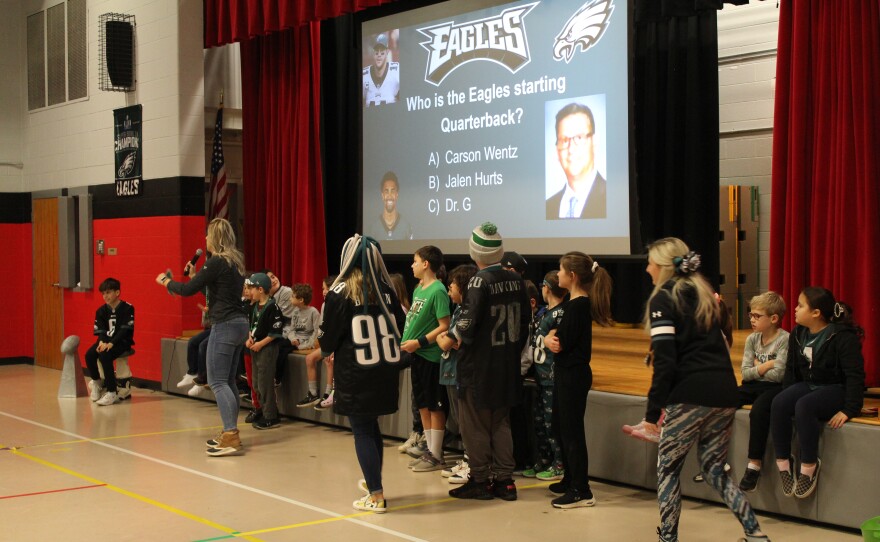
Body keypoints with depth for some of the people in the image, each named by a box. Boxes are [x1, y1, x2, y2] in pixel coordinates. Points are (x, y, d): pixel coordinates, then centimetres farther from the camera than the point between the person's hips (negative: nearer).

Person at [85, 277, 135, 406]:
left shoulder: (127, 309, -8)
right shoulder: (101, 311, 8)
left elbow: (125, 330, -14)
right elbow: (100, 331, 4)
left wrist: (111, 343, -24)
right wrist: (101, 342, -18)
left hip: (122, 342, -6)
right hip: (106, 341, 6)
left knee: (104, 356, -32)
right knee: (89, 355, -21)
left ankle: (112, 393, -26)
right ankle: (97, 382, 7)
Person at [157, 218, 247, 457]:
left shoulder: (216, 262, -14)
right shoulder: (236, 261, 12)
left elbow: (189, 289, -9)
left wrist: (166, 282, 8)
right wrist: (196, 276, 26)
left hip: (225, 325, -9)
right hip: (239, 323, 9)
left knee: (218, 381, -8)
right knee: (228, 381, 13)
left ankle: (231, 437, -15)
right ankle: (230, 434, 17)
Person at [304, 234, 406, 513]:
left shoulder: (341, 293, -9)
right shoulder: (387, 290, 3)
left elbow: (329, 335, -7)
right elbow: (399, 328, 10)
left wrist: (320, 353, 14)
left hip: (356, 374, -5)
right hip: (387, 369, 5)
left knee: (362, 431, 3)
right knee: (372, 426, 20)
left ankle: (376, 495, 4)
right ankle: (372, 480, 33)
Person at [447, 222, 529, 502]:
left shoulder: (479, 282, -17)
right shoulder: (516, 280, 3)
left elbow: (467, 325, -22)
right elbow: (524, 323, 9)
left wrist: (453, 335, -2)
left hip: (478, 366, -7)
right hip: (507, 365, 7)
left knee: (475, 425, 5)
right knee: (501, 423, 15)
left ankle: (480, 481, 10)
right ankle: (505, 480, 16)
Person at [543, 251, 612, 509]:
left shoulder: (580, 305, -18)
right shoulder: (570, 303, 13)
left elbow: (561, 343, -21)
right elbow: (552, 334, 11)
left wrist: (552, 339, 1)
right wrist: (550, 338, -12)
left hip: (574, 374, -10)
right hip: (564, 372, 10)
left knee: (571, 431, -5)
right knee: (560, 427, 18)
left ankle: (582, 491, 1)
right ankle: (570, 479, 31)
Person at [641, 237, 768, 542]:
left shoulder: (663, 299, -3)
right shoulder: (703, 293, 19)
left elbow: (664, 361, -12)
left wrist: (653, 410, -9)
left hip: (691, 394, -7)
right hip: (724, 391, 7)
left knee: (668, 467, 10)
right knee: (714, 469, 16)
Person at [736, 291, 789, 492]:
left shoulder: (785, 340, -10)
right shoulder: (752, 339, 9)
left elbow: (777, 375, -18)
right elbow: (745, 372, 2)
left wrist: (757, 369, -3)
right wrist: (767, 365, -10)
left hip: (775, 388, -6)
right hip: (753, 387, 7)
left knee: (758, 410, -36)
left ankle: (755, 464, -26)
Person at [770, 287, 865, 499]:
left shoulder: (843, 336, -17)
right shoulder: (798, 334, 4)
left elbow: (855, 375, -18)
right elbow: (792, 369, 13)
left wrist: (849, 410, -24)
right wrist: (786, 398, 3)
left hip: (836, 389, -6)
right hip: (808, 385, 6)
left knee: (804, 406, -36)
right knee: (778, 404, -25)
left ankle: (810, 465, -20)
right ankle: (783, 462, -15)